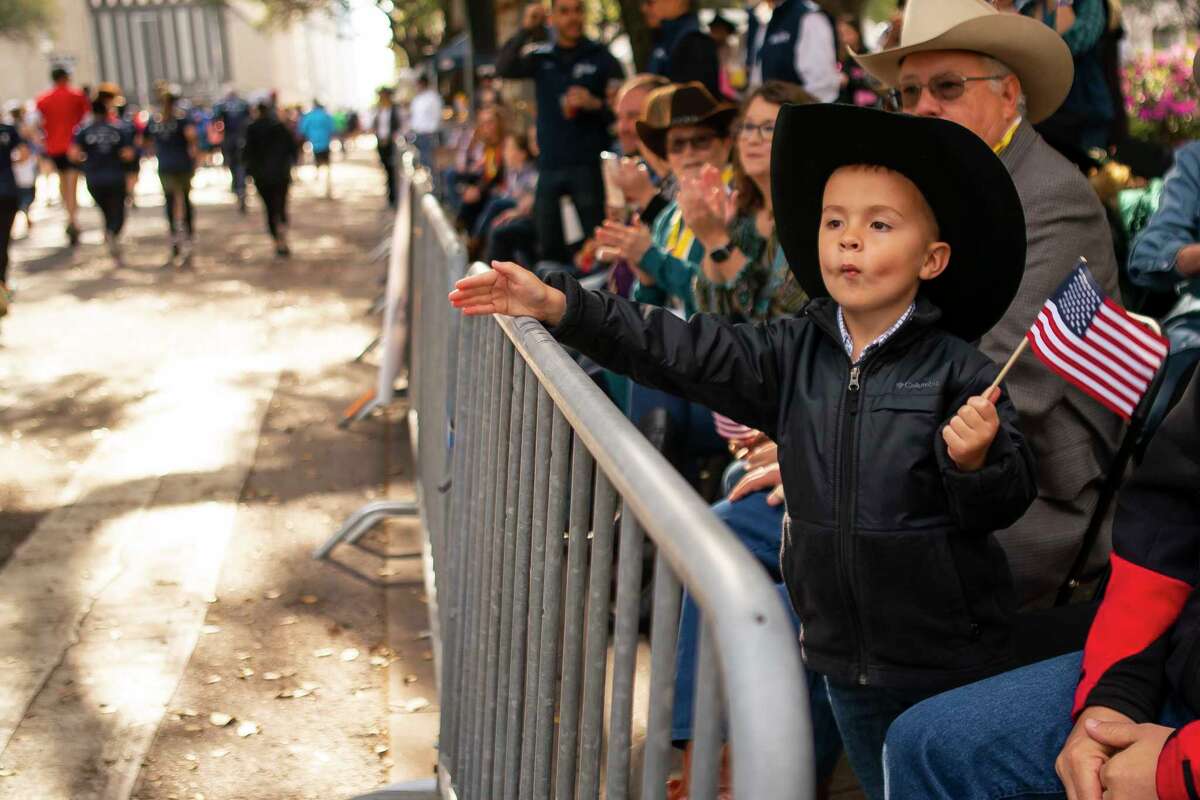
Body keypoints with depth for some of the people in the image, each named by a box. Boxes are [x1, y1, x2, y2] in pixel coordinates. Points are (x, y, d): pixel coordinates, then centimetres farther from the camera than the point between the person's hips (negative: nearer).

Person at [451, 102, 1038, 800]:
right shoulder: (794, 356, 0)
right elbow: (682, 350, -5)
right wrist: (558, 305, -10)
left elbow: (1009, 501, -11)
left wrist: (976, 460, -33)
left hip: (952, 667, -4)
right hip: (847, 659, 4)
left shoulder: (961, 374, -13)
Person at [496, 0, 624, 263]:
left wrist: (594, 104, -17)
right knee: (549, 248, 7)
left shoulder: (601, 57, 3)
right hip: (549, 166, 4)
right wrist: (525, 30, -14)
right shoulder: (542, 56, 11)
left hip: (589, 165, -3)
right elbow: (504, 69, -5)